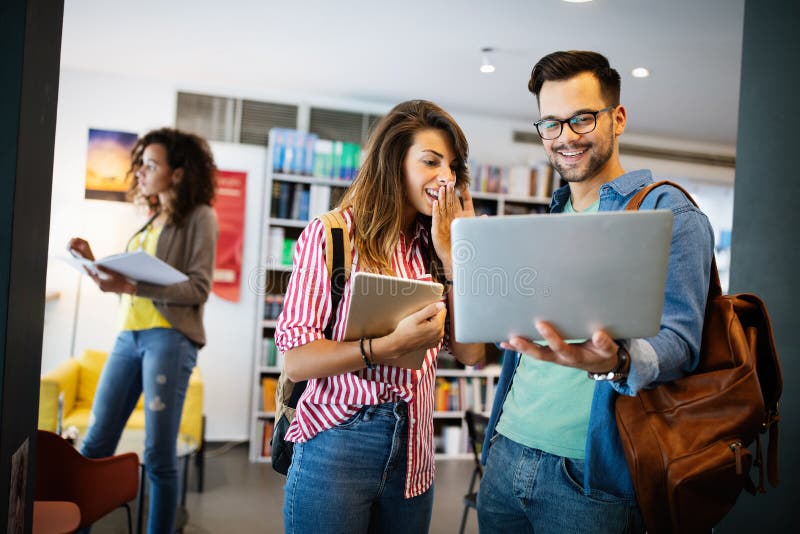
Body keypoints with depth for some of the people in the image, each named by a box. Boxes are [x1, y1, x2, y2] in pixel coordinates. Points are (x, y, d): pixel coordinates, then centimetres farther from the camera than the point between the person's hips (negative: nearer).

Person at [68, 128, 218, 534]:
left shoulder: (199, 217, -1)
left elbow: (198, 288, -11)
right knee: (95, 444, 7)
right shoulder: (152, 220, 20)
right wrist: (94, 264, 5)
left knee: (158, 455, -3)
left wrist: (132, 286, -19)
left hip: (170, 337, -7)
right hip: (129, 334, 7)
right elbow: (128, 281, 20)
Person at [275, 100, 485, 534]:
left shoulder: (433, 245, 7)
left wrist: (452, 258, -5)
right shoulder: (331, 234, -8)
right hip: (337, 448, -5)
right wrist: (392, 346, -25)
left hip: (413, 453, 5)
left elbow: (470, 353, 0)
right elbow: (296, 361, -13)